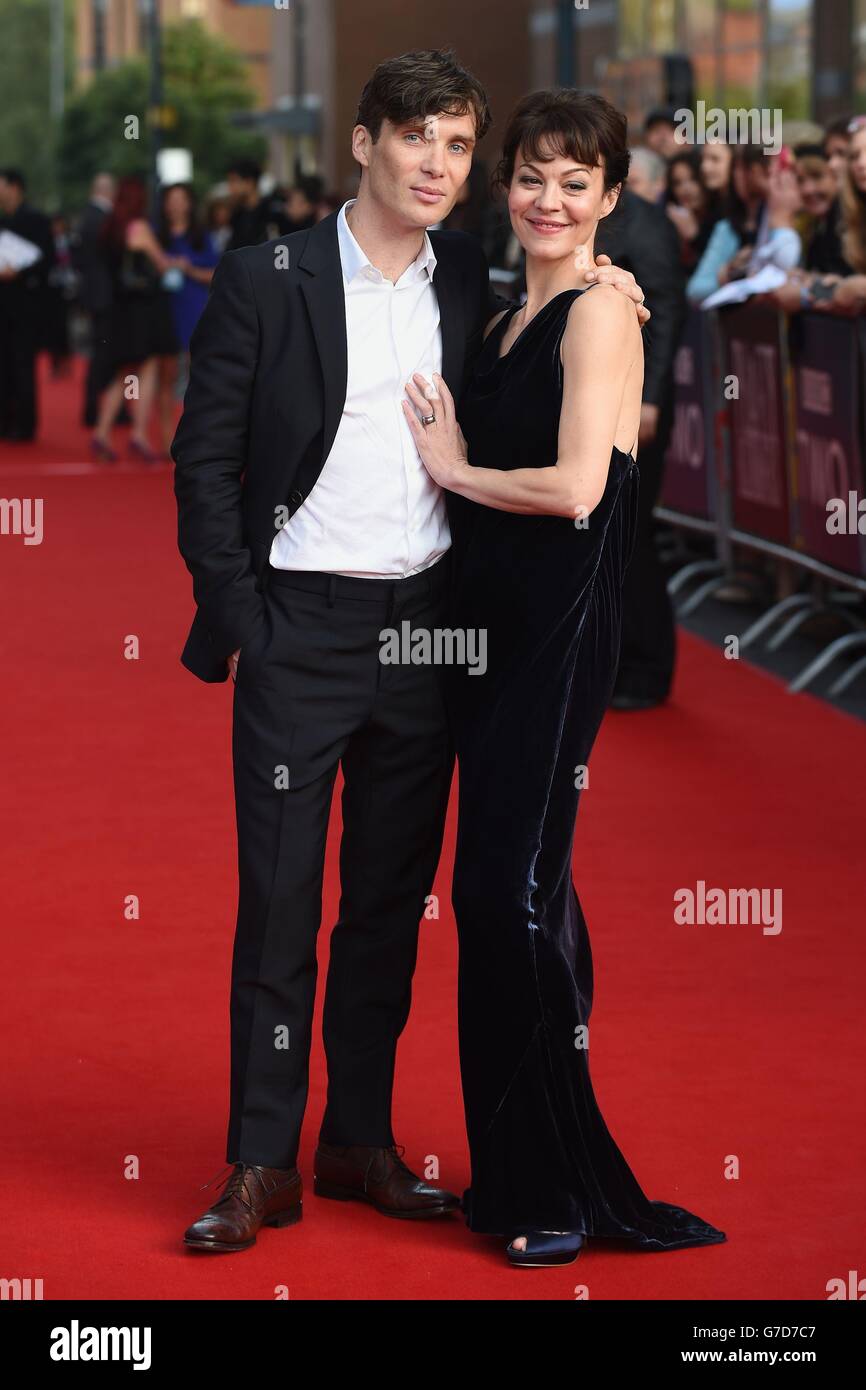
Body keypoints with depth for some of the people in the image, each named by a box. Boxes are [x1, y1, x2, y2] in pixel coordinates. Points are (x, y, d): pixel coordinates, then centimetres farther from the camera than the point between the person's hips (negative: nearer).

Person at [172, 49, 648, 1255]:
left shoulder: (469, 280, 6)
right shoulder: (266, 281, -6)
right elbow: (205, 457, -4)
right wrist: (238, 615, -9)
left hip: (424, 622, 4)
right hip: (302, 626, -4)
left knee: (391, 895, 11)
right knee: (279, 900, -1)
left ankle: (362, 1141, 22)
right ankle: (262, 1166, 7)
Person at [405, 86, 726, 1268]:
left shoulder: (598, 315, -10)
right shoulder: (512, 321, 17)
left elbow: (575, 489, -18)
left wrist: (454, 466, -6)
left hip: (561, 627, -9)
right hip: (493, 619, 9)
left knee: (519, 889, -9)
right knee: (491, 889, 10)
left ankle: (569, 1189, 0)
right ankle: (516, 1170, 18)